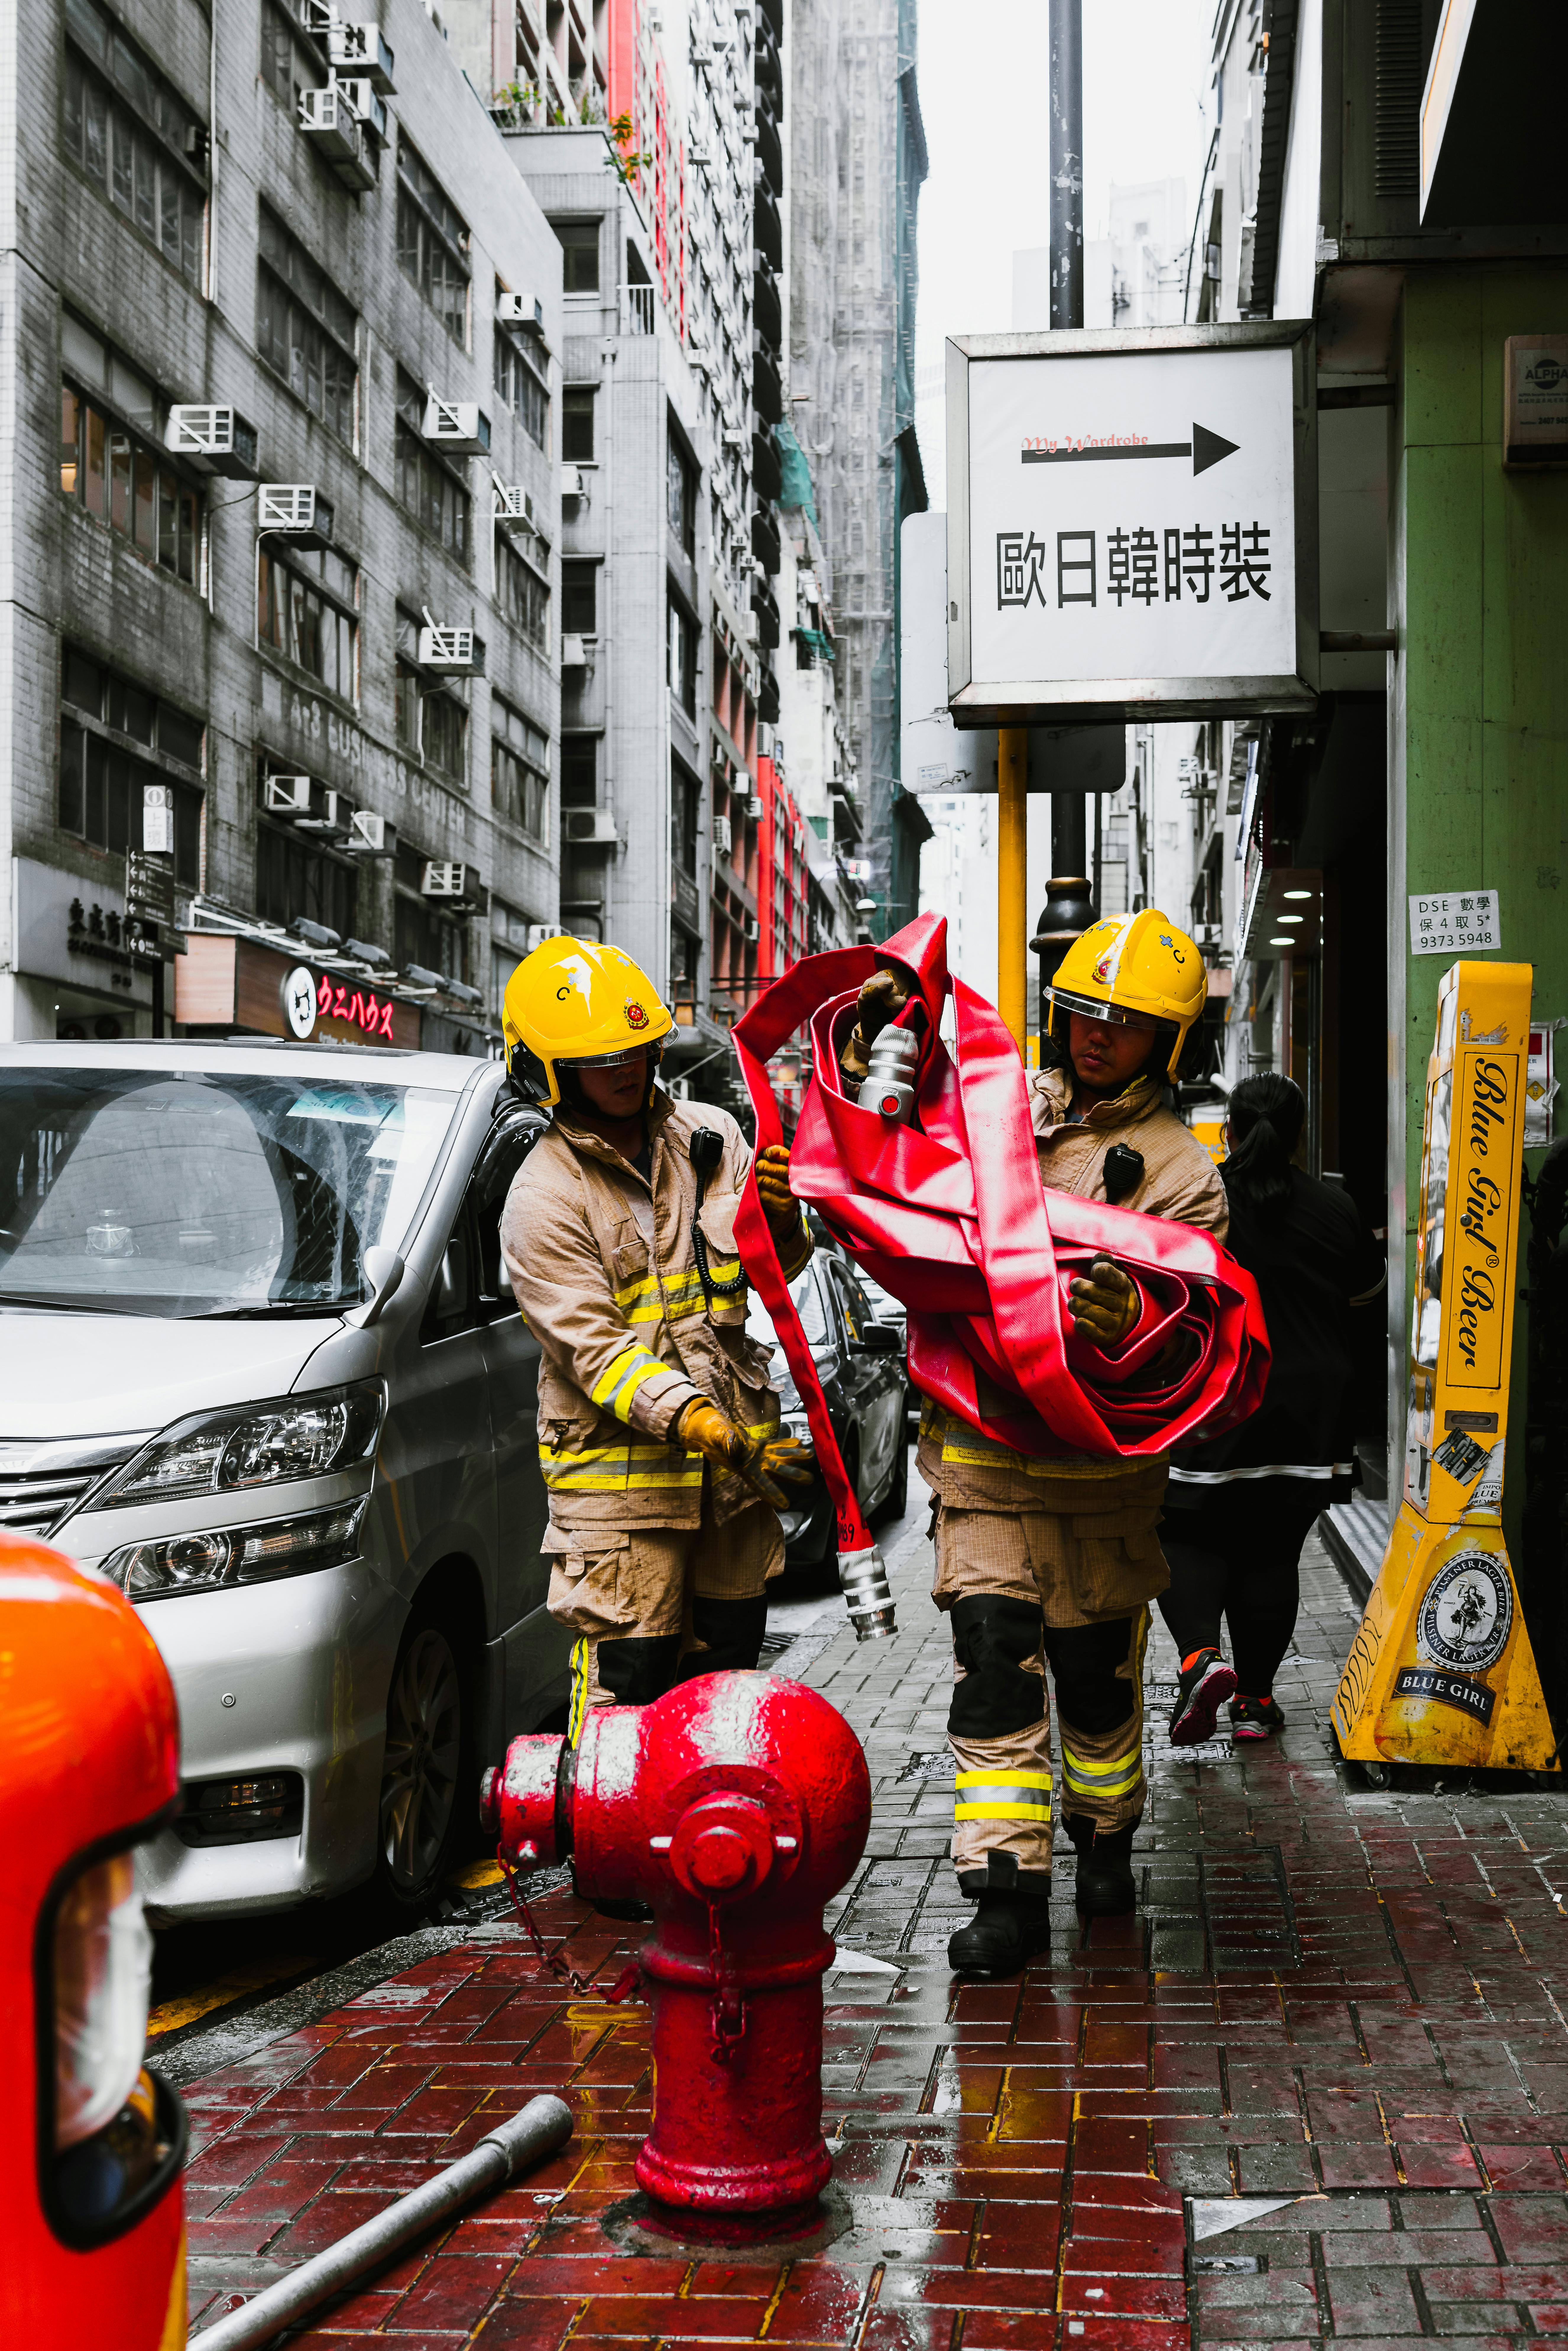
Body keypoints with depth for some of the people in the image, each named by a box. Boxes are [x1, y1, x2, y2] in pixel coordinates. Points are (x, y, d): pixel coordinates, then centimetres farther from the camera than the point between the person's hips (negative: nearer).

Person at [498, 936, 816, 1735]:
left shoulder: (710, 1135, 5)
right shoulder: (541, 1203, -12)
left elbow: (773, 1273, 11)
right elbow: (597, 1354, -19)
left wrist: (781, 1221, -14)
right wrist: (714, 1432, -30)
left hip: (738, 1445, 5)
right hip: (620, 1467, -5)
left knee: (727, 1664, 14)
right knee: (626, 1687, -6)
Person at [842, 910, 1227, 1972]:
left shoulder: (1180, 1169, 0)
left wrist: (1125, 1316, -33)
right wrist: (871, 1055, 3)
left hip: (1106, 1464, -1)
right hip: (983, 1453, 1)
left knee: (1100, 1671, 11)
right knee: (995, 1665, -7)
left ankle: (1106, 1842, 35)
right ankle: (1009, 1888, -4)